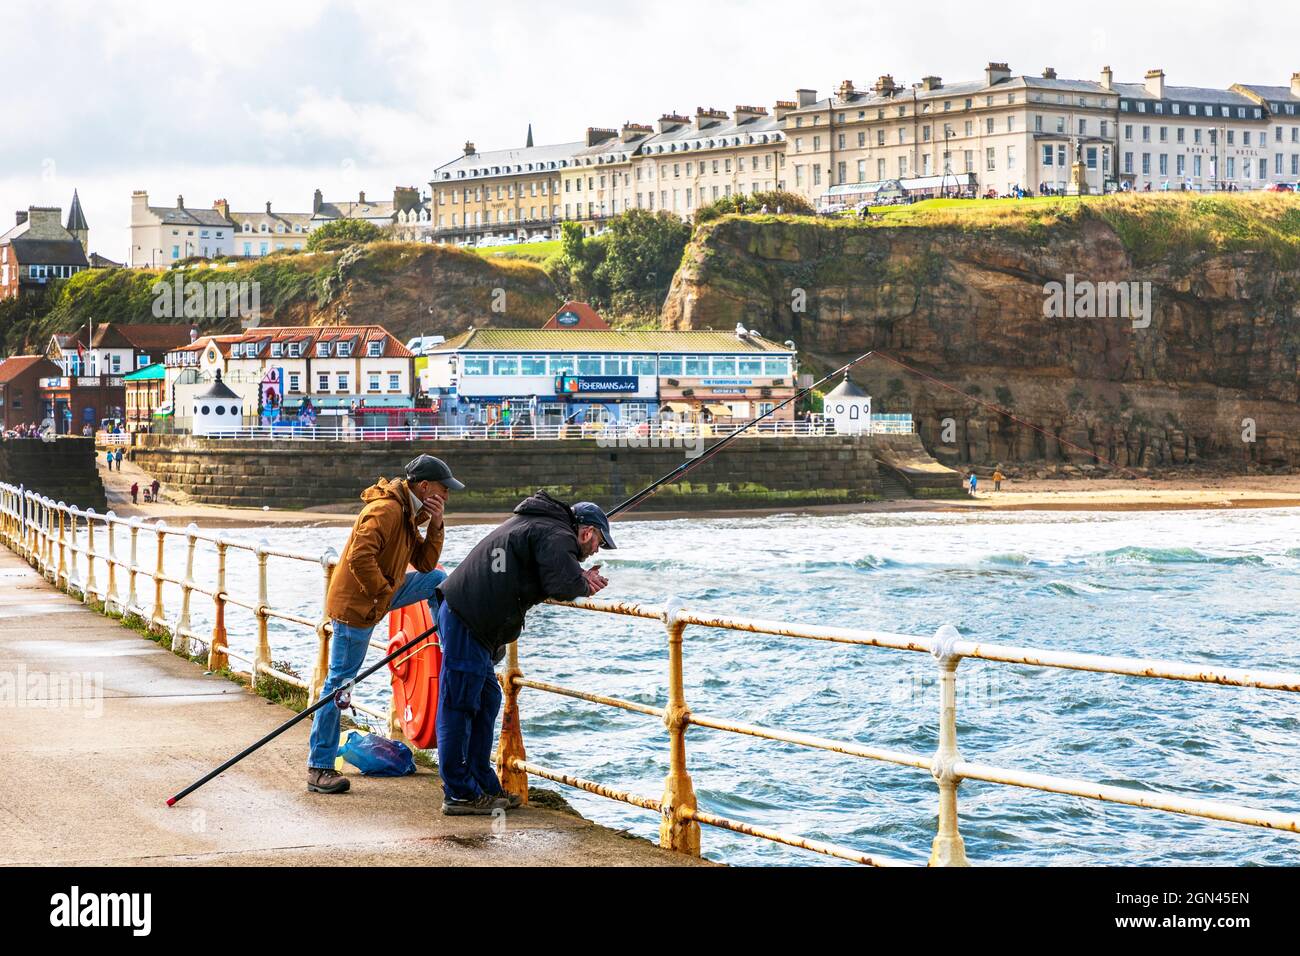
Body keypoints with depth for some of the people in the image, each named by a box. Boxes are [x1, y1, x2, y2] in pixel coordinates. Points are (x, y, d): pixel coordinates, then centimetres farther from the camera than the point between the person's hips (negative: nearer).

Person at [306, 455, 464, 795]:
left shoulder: (408, 514, 12)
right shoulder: (385, 510, -20)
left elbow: (425, 563, 14)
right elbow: (359, 558, -30)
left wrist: (435, 524, 2)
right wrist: (384, 594, -21)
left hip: (380, 595, 9)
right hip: (356, 604, -9)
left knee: (438, 580, 16)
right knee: (340, 683, -7)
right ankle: (319, 768, -4)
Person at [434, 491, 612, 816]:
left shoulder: (534, 523, 23)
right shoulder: (557, 534, -9)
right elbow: (562, 585, -22)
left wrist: (580, 578, 7)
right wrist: (583, 583, 1)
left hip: (460, 612, 11)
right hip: (467, 621, -11)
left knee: (486, 701, 16)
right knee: (459, 706, -6)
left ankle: (484, 787, 22)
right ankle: (460, 795, -2)